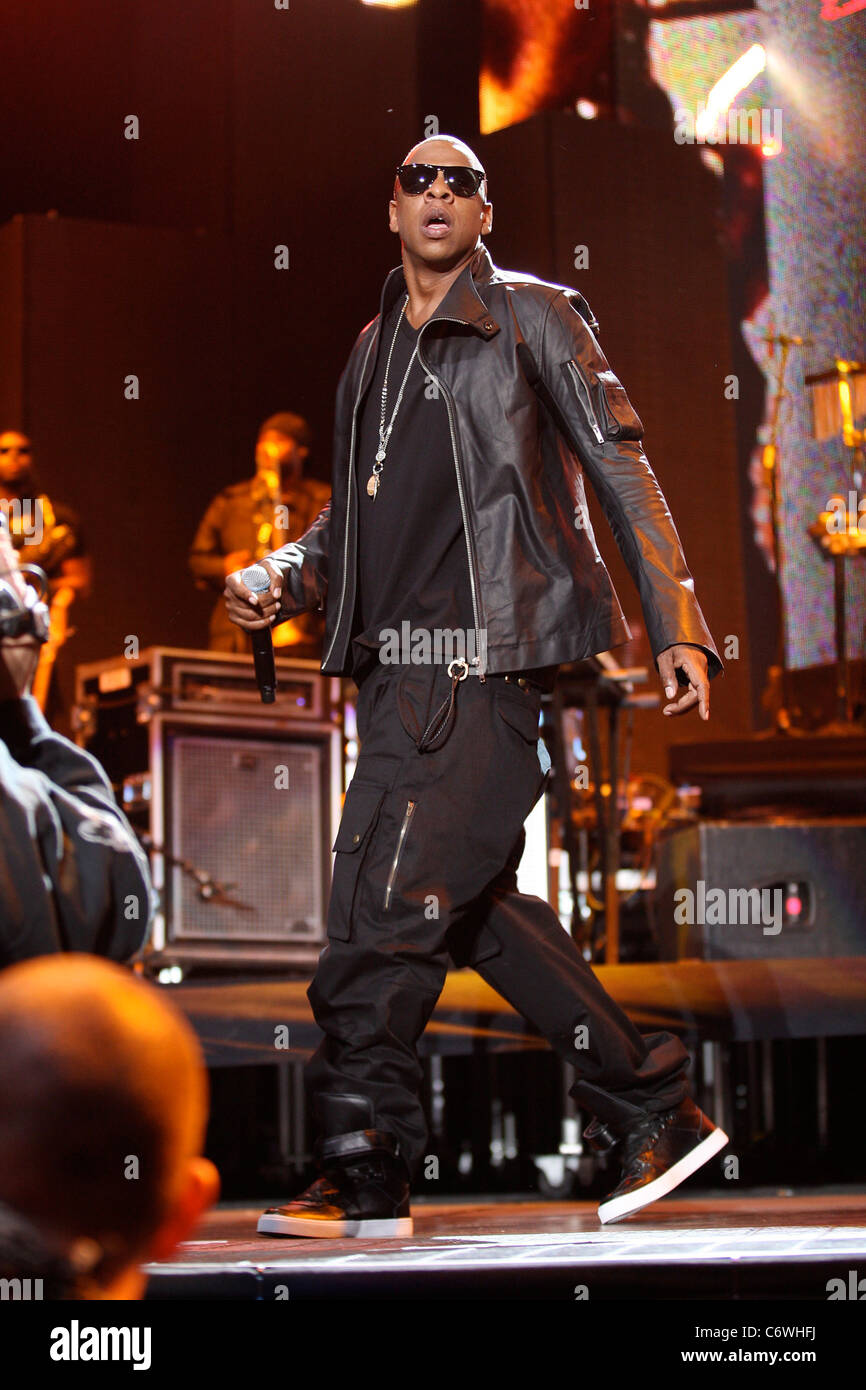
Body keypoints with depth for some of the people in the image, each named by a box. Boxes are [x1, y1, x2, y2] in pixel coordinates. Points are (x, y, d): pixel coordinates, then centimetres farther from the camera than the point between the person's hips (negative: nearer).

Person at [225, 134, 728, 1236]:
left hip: (484, 665, -7)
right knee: (475, 905, 7)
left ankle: (364, 1172, -5)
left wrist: (678, 628, -9)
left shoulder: (532, 316, 3)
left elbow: (620, 466, -1)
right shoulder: (375, 350, 21)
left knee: (387, 908, -12)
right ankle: (654, 1113, 16)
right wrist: (281, 579, 4)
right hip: (399, 669, 7)